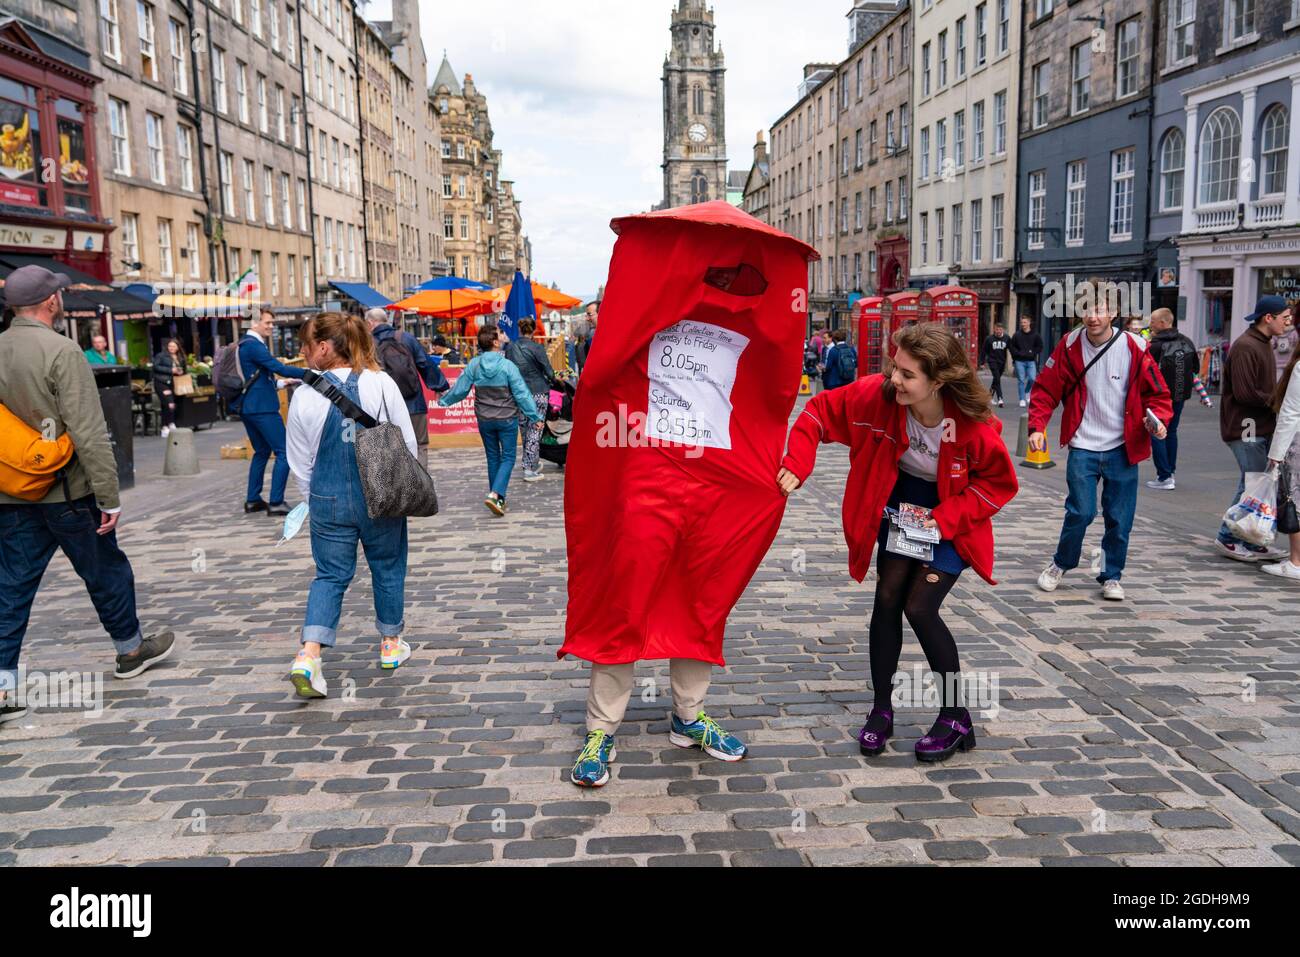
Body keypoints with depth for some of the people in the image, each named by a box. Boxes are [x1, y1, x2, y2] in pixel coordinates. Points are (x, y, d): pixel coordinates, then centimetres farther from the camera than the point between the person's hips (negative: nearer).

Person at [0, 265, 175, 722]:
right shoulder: (61, 351, -16)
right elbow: (89, 432, -20)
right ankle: (131, 650, 31)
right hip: (67, 493, -6)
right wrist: (109, 496, -17)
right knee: (106, 571, 13)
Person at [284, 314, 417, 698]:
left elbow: (300, 462, 1)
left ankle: (308, 654, -4)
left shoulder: (305, 396, -7)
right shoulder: (381, 384, -8)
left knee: (330, 576, 11)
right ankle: (391, 645, 32)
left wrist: (314, 502, 16)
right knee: (388, 569, 17)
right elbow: (408, 443, -3)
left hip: (329, 501, 0)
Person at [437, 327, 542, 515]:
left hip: (484, 420, 4)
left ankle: (499, 499, 22)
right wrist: (535, 416, -5)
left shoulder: (473, 365, -5)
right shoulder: (507, 366, -15)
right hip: (506, 419, -4)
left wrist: (444, 401, 21)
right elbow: (521, 394, -13)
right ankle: (495, 494, -15)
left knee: (493, 457, 16)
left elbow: (460, 389, 3)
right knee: (508, 458, 3)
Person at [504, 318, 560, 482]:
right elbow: (549, 372, -8)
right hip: (538, 393, -4)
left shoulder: (510, 348, 3)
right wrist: (554, 382, 12)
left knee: (524, 429, 16)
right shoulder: (537, 348, -10)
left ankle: (535, 462, 25)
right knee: (535, 431, 0)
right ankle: (530, 469, 0)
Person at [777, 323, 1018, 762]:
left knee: (920, 608, -11)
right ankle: (882, 710, 14)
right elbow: (821, 410, -12)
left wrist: (944, 519, -22)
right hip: (901, 504, 4)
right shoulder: (878, 395, -24)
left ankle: (957, 719, 8)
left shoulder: (975, 425, -29)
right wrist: (797, 464, -25)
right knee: (888, 598, -2)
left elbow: (999, 482, -15)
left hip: (951, 519, -3)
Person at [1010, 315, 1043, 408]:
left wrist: (1033, 353, -6)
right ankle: (1022, 399, 5)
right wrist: (1018, 354, -7)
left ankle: (1027, 391, 21)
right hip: (1020, 361, 0)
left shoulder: (1035, 335, 3)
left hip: (1031, 361, 0)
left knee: (1032, 379, -9)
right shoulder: (1017, 335, 3)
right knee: (1021, 380, -1)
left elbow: (1040, 347, 8)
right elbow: (1012, 347, 7)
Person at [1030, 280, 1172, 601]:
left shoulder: (1134, 348, -5)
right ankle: (1060, 565, 17)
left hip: (1122, 448, 1)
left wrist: (1159, 420, -14)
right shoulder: (1070, 347, -4)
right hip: (1083, 446, -1)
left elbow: (1157, 393, 4)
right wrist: (1037, 426, -11)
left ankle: (1111, 576, 24)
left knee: (1119, 519, 5)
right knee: (1081, 512, -8)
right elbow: (1045, 390, 1)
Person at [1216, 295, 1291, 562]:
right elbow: (1245, 394, -20)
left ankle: (1251, 542, 18)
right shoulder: (1245, 347, -15)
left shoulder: (1264, 344, 18)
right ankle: (1228, 539, 6)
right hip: (1247, 428, -10)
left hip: (1261, 427, 10)